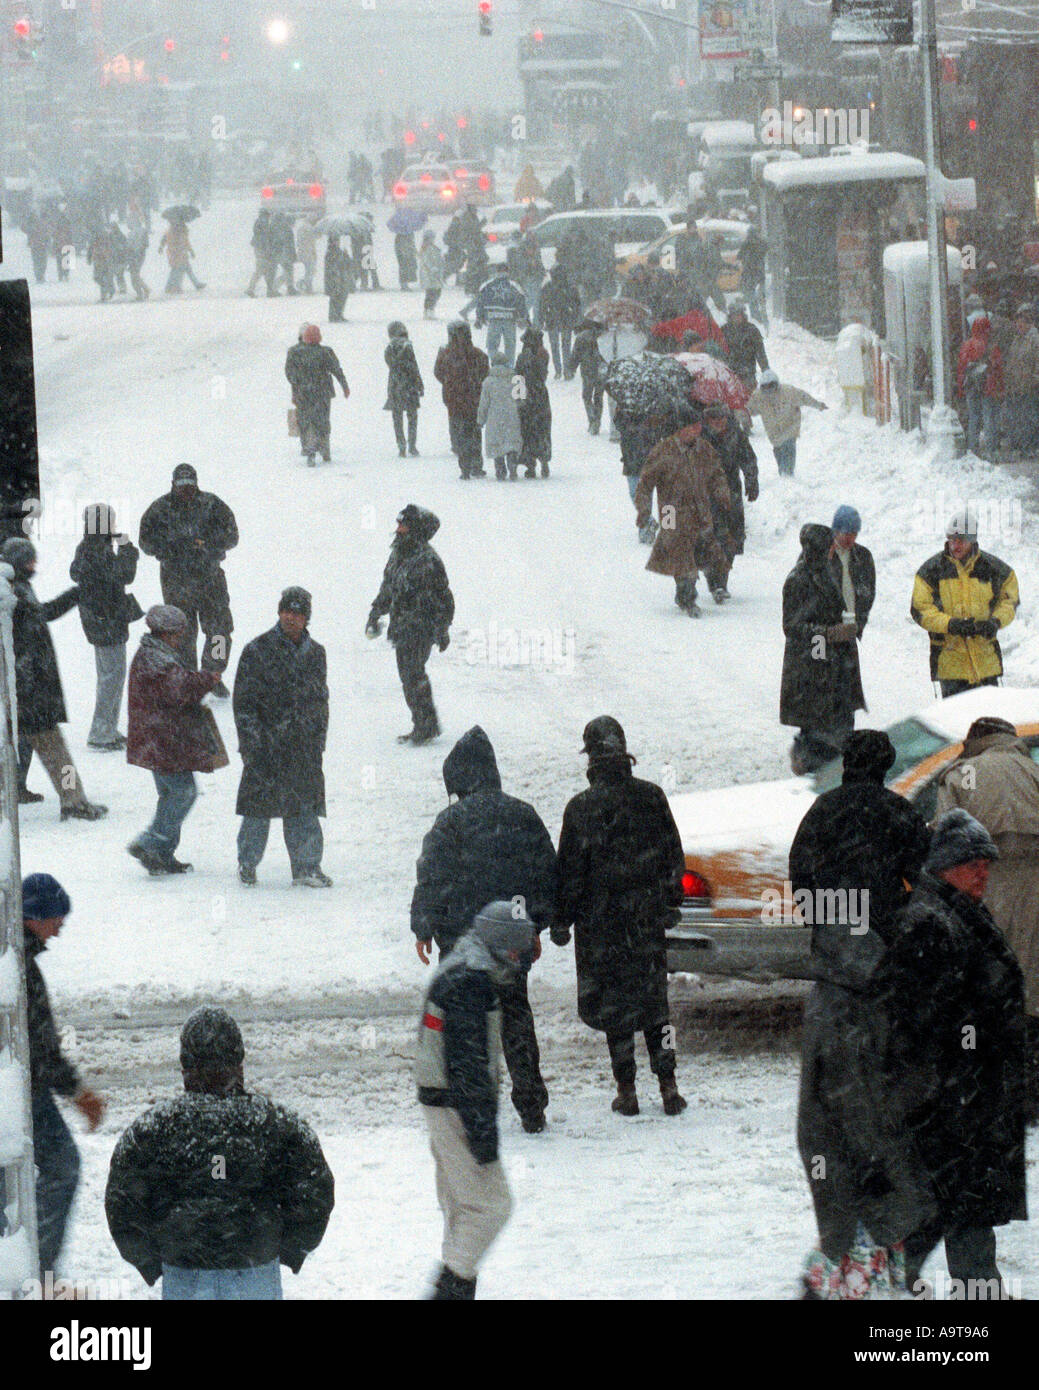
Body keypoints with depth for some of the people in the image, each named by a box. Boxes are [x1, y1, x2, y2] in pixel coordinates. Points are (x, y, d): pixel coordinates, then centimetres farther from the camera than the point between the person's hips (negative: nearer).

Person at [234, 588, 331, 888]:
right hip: (266, 747, -4)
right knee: (260, 806, 1)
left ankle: (307, 868, 8)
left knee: (305, 808, 2)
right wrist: (252, 742, -10)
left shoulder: (315, 654, 12)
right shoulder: (258, 651, -3)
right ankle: (247, 863, 19)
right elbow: (244, 702, -4)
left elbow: (321, 700, 20)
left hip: (305, 749, 4)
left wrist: (318, 740, 13)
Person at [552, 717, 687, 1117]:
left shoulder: (581, 807, -13)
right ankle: (667, 1087, 8)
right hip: (648, 918, 3)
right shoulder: (651, 797, -1)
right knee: (654, 1001, 12)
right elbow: (674, 857, 8)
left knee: (613, 1005, 5)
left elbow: (570, 870, -9)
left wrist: (560, 920, 1)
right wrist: (671, 903, 21)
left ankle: (626, 1091, 6)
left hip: (600, 919, -3)